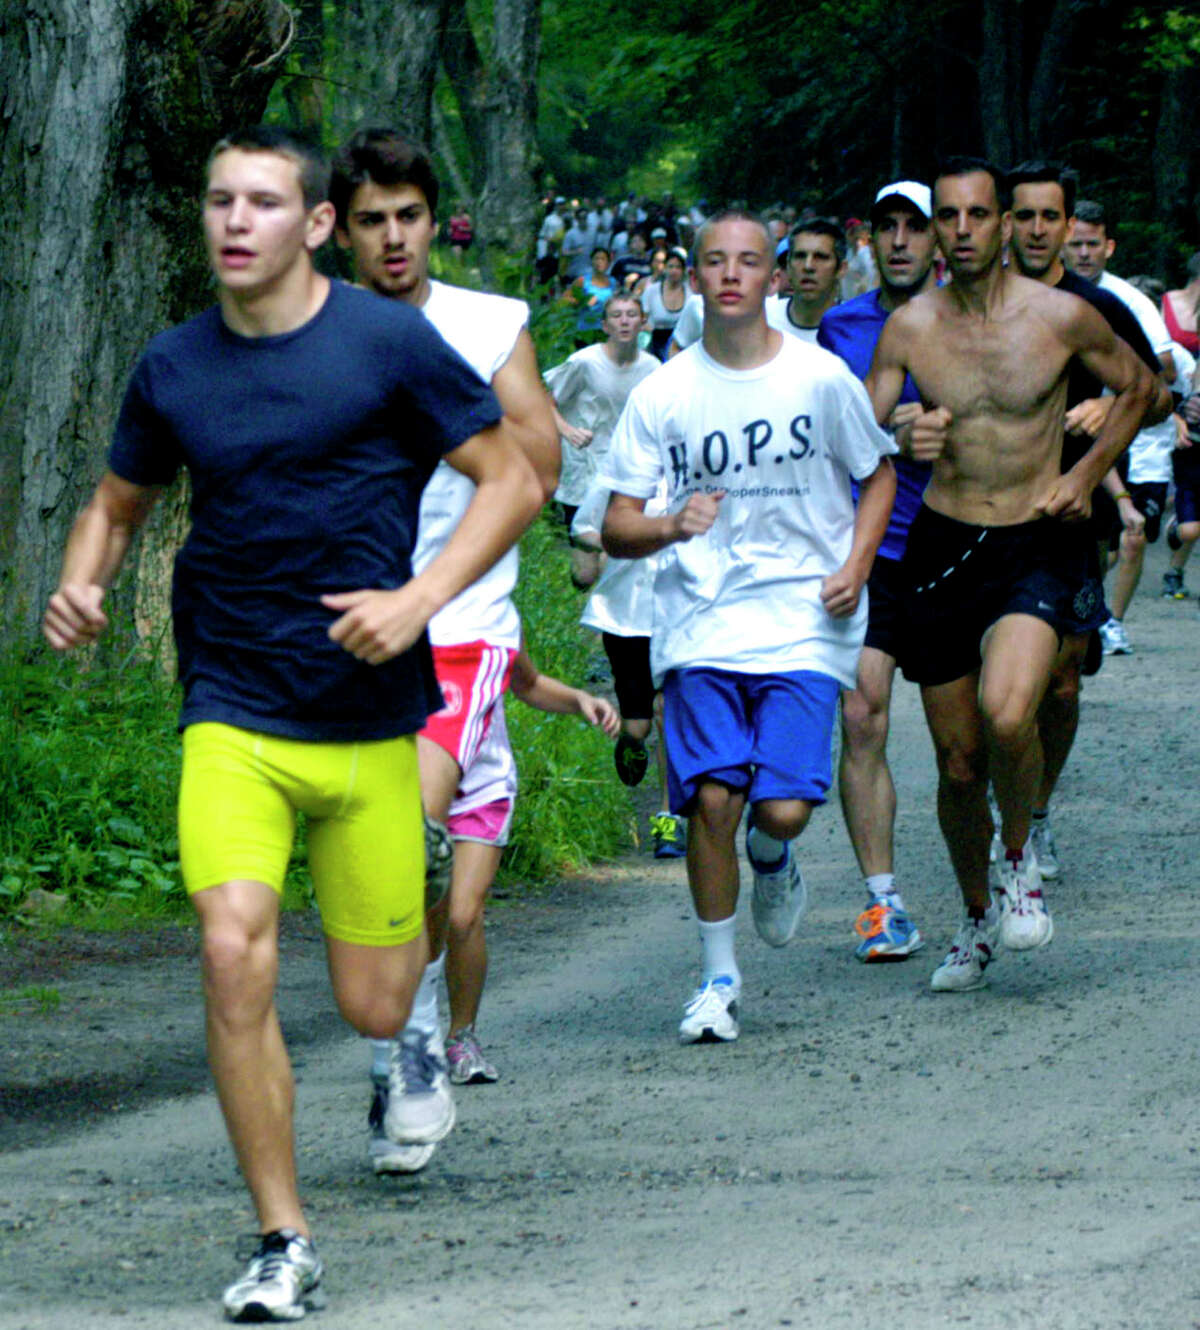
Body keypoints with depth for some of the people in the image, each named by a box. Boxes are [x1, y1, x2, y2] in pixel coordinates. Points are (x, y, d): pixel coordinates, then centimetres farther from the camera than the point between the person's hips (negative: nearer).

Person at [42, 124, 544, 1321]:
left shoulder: (387, 344, -6)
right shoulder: (174, 368, 4)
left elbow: (512, 481, -1)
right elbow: (117, 503, 20)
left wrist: (418, 599, -15)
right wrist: (79, 585, -2)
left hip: (368, 721, -1)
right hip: (231, 716, 2)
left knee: (373, 1007, 2)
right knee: (234, 957, -19)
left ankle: (424, 978, 43)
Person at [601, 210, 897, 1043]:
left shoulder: (821, 378, 1)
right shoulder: (663, 394, 2)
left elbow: (879, 475, 14)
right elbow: (616, 528, 3)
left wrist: (854, 567, -3)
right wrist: (669, 527, -19)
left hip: (802, 622, -1)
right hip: (699, 622, 1)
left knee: (784, 808, -13)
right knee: (711, 796, -11)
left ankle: (772, 859, 27)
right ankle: (718, 976, 9)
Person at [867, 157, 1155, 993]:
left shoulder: (1061, 318, -5)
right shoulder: (909, 327, 0)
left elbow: (1137, 387, 12)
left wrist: (1088, 474, 0)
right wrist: (903, 437, -19)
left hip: (1036, 548, -2)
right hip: (943, 547, 3)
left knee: (1008, 714, -28)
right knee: (958, 761, 6)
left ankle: (1020, 860, 1)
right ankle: (978, 920, 29)